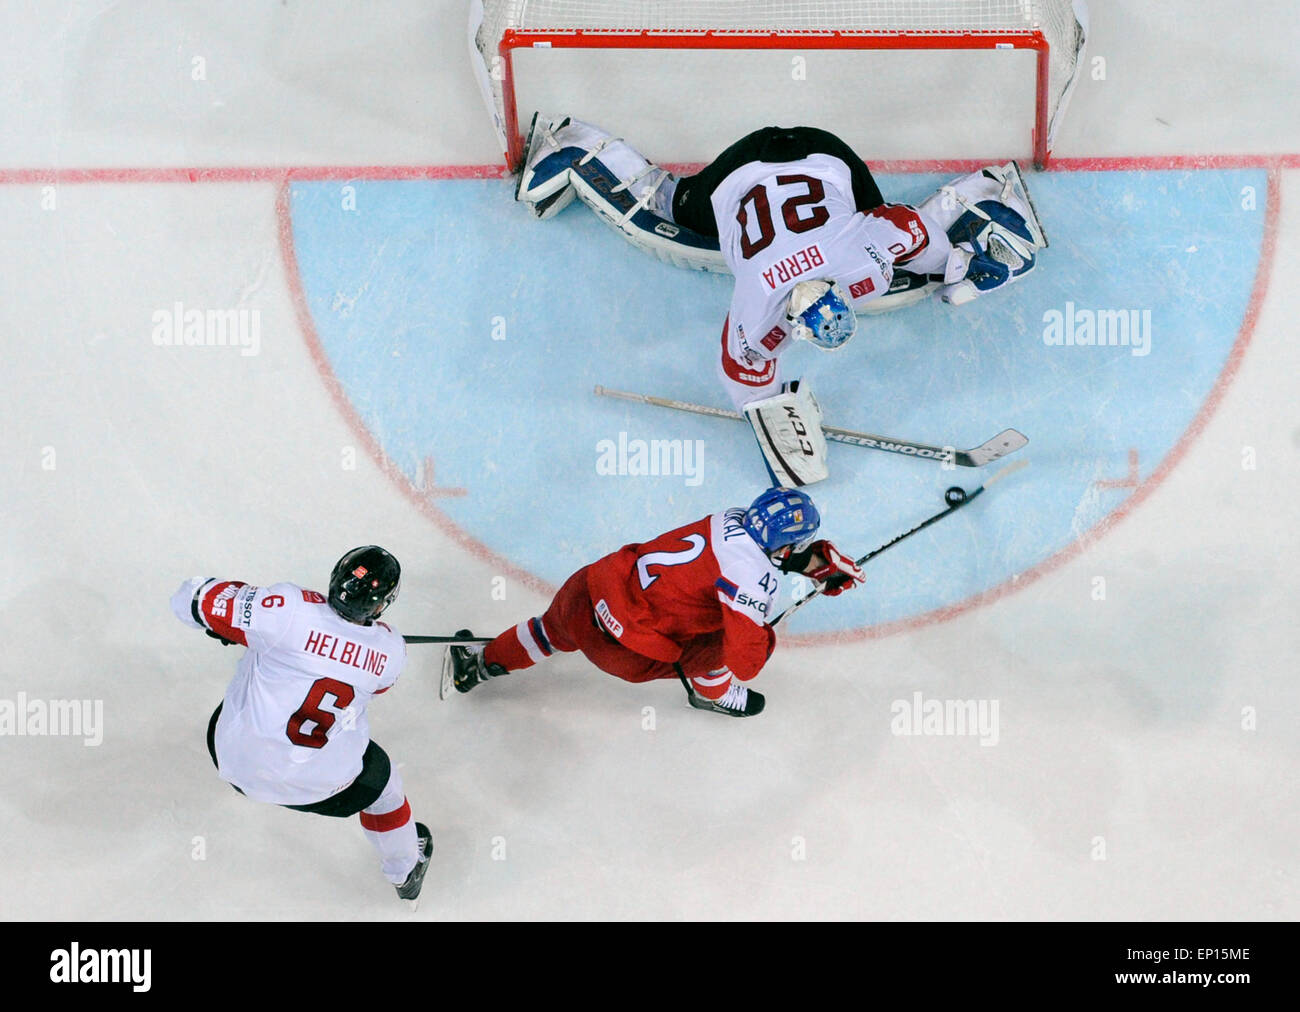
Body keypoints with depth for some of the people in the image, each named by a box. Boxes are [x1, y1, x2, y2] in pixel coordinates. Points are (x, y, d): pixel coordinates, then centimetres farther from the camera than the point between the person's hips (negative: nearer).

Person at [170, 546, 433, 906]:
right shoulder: (390, 652, -13)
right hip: (318, 781, 0)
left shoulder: (288, 608, -25)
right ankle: (406, 870, 52)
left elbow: (192, 600, -19)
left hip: (235, 761, 0)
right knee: (379, 782, 31)